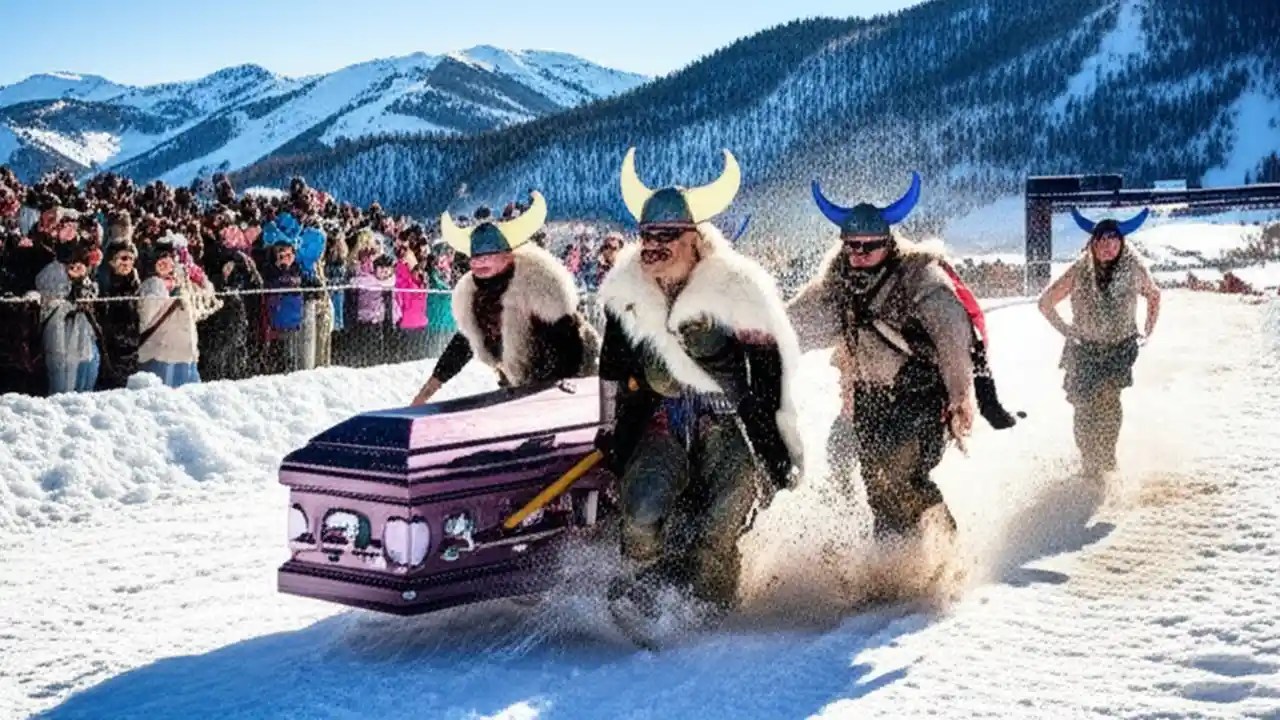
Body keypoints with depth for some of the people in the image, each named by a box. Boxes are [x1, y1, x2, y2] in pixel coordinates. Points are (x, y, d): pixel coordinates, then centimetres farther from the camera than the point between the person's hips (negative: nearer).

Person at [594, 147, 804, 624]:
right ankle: (648, 578, 5)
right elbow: (614, 365, 13)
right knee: (644, 504, -19)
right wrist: (610, 430, 14)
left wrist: (782, 451, -11)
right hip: (665, 411, 4)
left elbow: (771, 373, -12)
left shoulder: (736, 289, -17)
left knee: (716, 529, -18)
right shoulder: (626, 287, -1)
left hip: (729, 417, -3)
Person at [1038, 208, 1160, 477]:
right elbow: (1045, 303, 1)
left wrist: (1148, 331, 9)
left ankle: (1107, 459, -3)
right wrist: (1065, 331, -2)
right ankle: (1089, 465, 16)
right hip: (1085, 349, 0)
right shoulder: (1079, 272, -11)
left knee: (1109, 399, -16)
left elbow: (1154, 295, 14)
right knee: (1085, 405, -1)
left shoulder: (1134, 269, -8)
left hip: (1121, 348, 0)